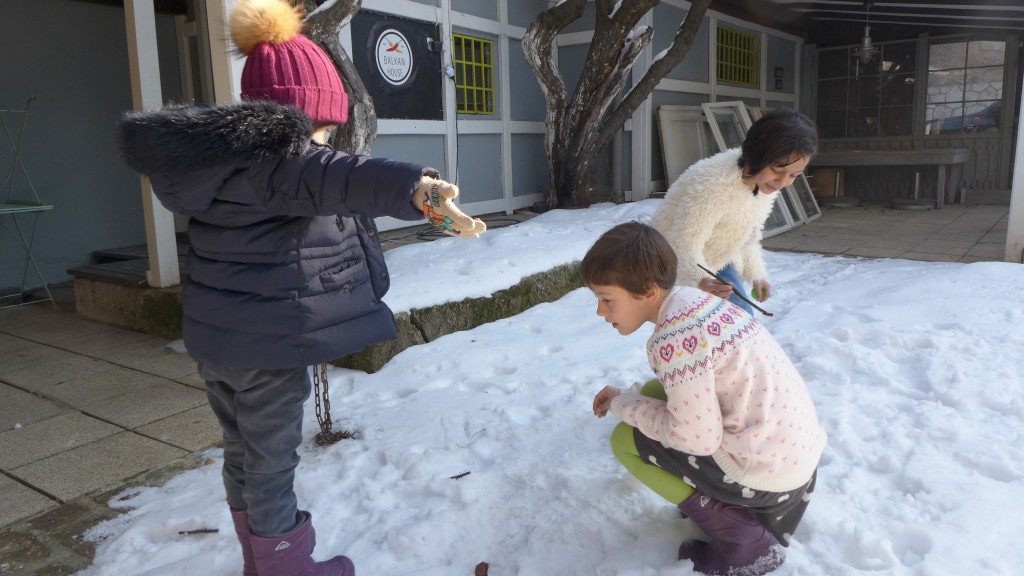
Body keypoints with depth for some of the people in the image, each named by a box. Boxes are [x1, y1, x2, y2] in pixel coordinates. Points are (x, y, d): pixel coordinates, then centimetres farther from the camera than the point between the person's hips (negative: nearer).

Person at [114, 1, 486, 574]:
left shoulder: (218, 150, 8)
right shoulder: (275, 154, -23)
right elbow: (334, 177, -42)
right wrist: (419, 190, -57)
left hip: (216, 331, 10)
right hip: (267, 337, -9)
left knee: (242, 448, 22)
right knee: (272, 458, 6)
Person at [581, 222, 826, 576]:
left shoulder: (672, 340, -24)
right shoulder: (695, 300, 4)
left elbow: (698, 439, -21)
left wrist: (623, 406, -8)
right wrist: (630, 395, 8)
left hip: (768, 471, -9)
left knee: (626, 441, -1)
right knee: (654, 393, 16)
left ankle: (744, 543, 2)